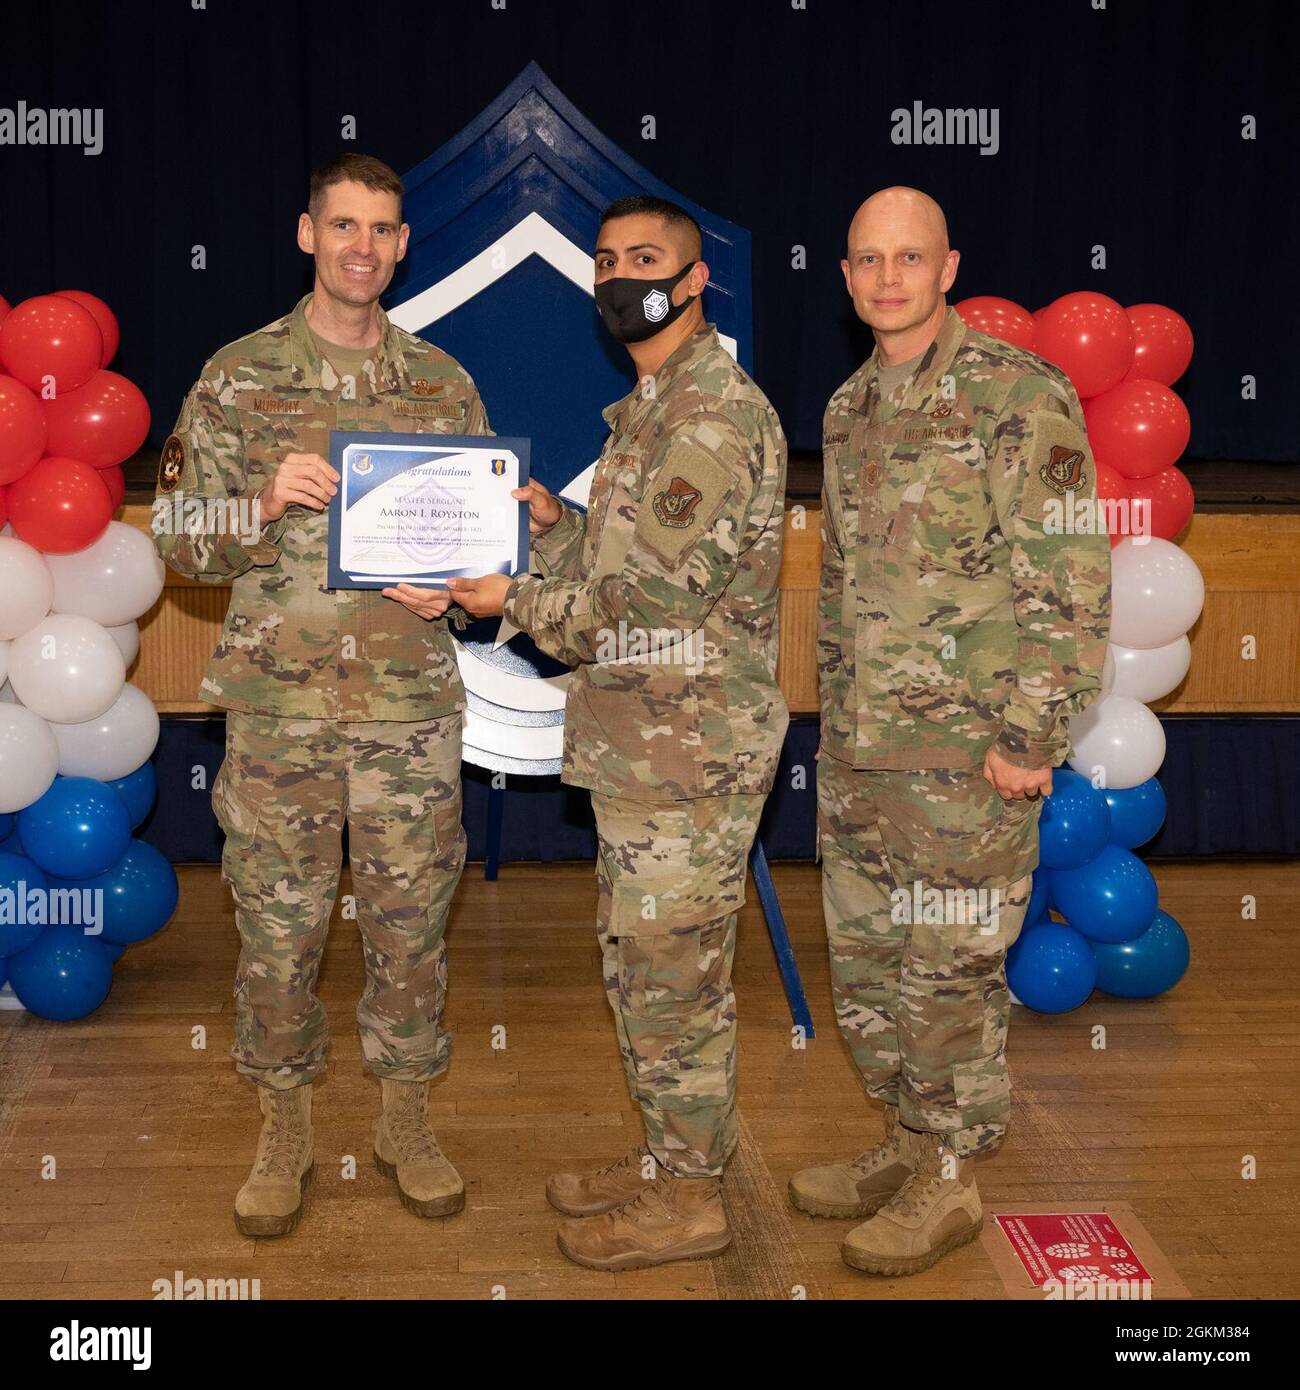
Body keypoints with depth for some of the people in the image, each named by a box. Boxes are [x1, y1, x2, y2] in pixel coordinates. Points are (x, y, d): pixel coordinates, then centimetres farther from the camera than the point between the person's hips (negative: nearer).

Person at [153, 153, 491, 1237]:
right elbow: (181, 540, 1)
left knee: (411, 926, 9)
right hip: (279, 707, -1)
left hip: (412, 708, 1)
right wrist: (266, 505, -18)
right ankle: (285, 1134, 26)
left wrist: (456, 585, -8)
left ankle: (407, 1123, 27)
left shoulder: (443, 385, 7)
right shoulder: (238, 378, 2)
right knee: (278, 928, 7)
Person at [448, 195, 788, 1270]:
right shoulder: (653, 407, 17)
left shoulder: (717, 413, -16)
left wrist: (517, 603, -12)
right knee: (639, 964, 18)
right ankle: (665, 1159, 33)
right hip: (642, 743, 10)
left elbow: (653, 595, -22)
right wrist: (548, 518, 4)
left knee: (674, 976, 1)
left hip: (691, 749, -10)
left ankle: (688, 1201, 16)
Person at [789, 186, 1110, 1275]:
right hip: (855, 754, 8)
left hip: (965, 758, -7)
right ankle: (908, 1143, 34)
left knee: (950, 969, 3)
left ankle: (950, 1182, 20)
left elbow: (1073, 581, -14)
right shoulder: (850, 408, 13)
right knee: (865, 962, 16)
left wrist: (1031, 736, -16)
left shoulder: (1017, 393, -10)